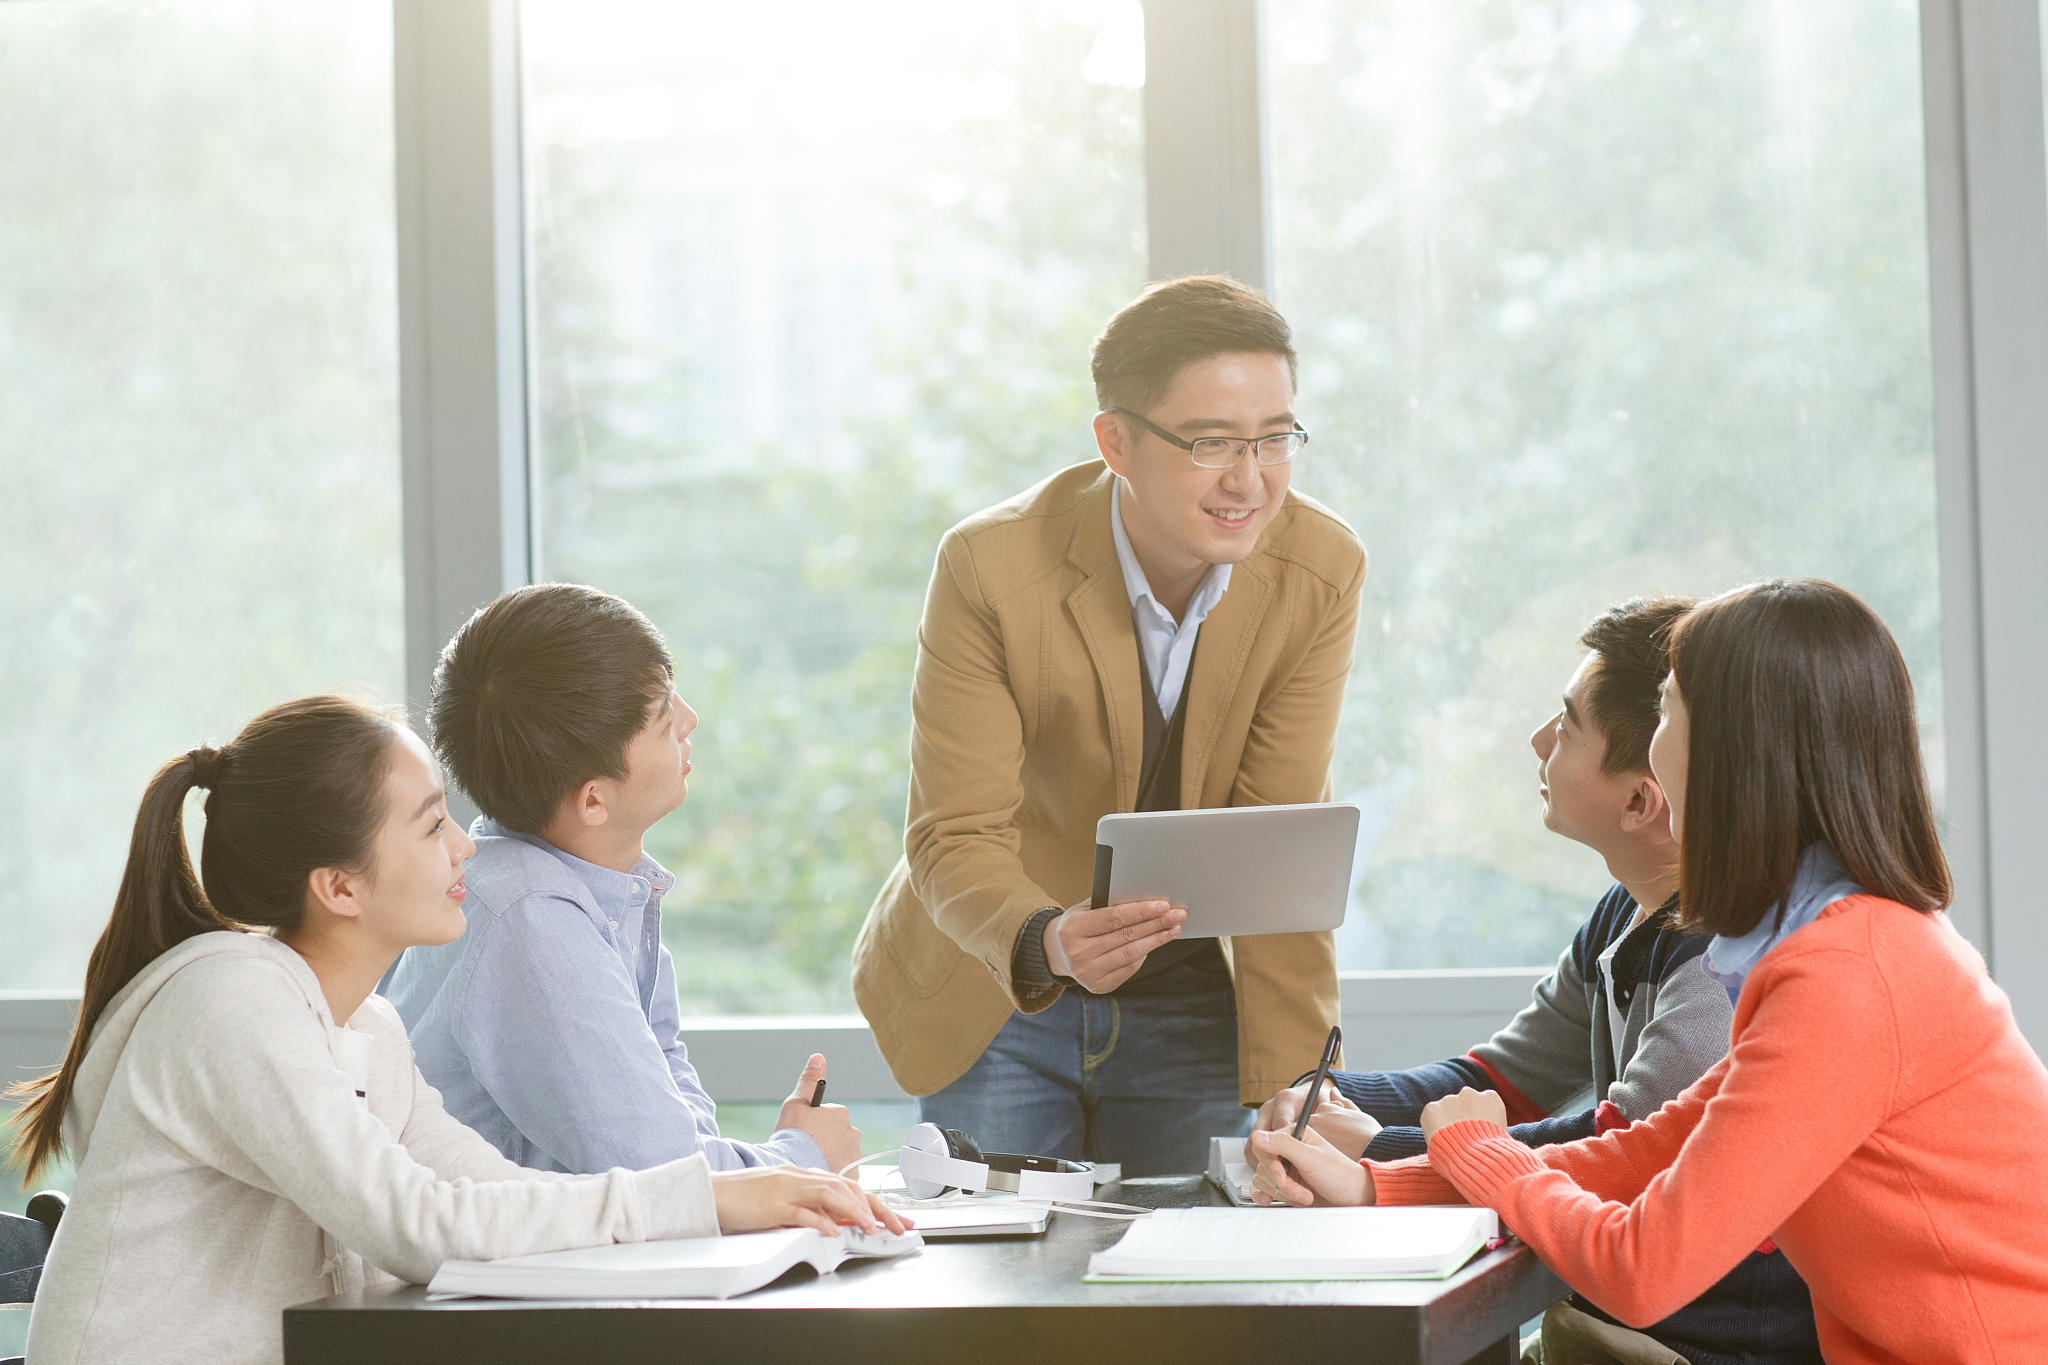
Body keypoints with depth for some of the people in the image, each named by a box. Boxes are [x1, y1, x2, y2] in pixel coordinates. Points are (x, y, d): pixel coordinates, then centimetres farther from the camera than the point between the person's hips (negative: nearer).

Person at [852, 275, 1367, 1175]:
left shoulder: (1322, 572, -16)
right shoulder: (990, 568, -24)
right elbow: (955, 838, -22)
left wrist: (1301, 1075, -25)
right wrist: (1046, 943, -45)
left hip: (1192, 1000, 2)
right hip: (997, 997, -2)